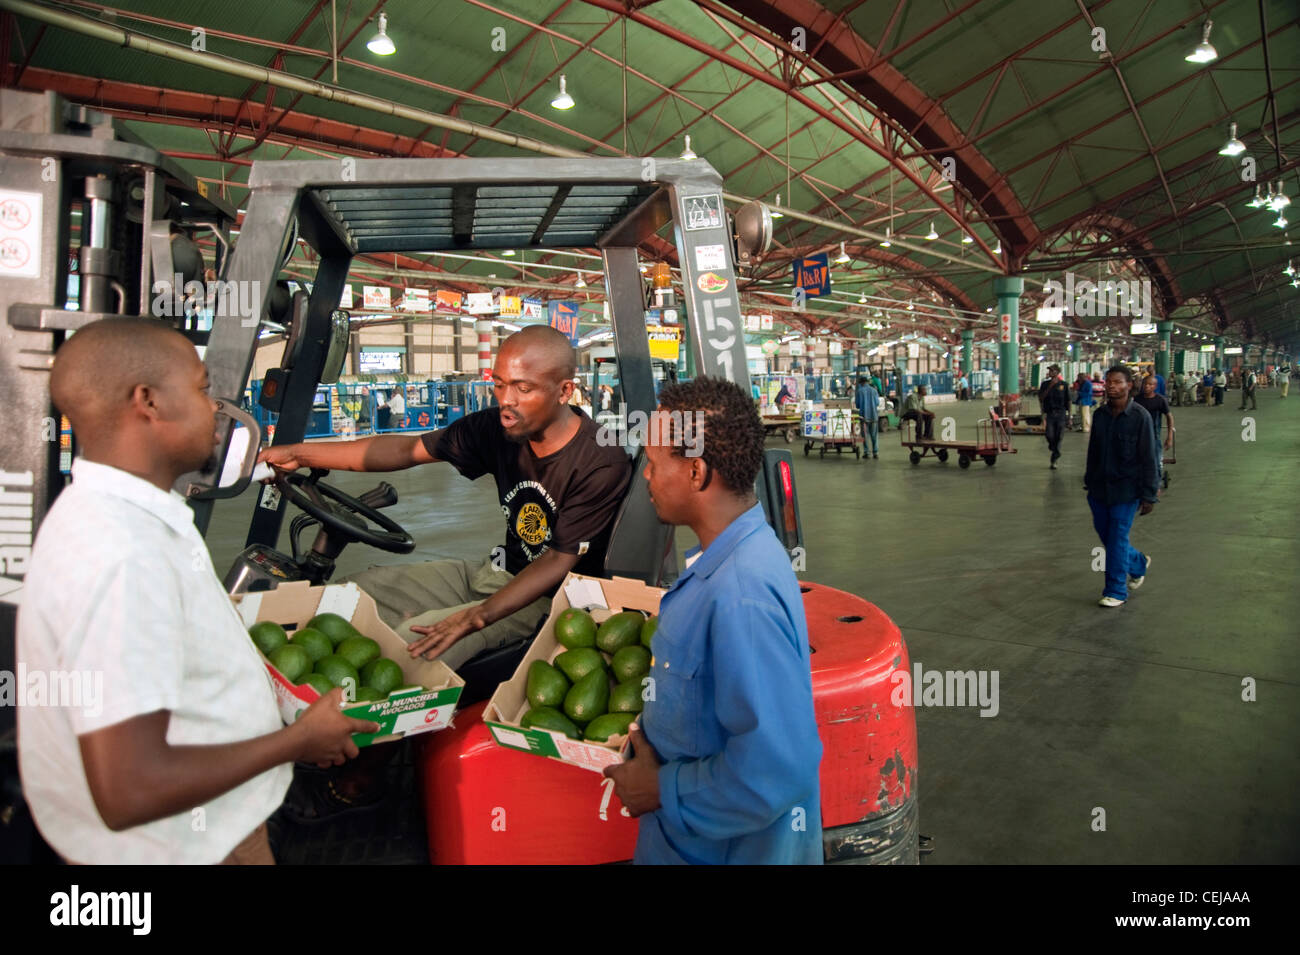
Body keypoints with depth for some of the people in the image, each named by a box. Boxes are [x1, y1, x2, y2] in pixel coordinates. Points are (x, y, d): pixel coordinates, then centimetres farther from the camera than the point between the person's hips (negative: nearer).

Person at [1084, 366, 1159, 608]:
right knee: (1105, 535, 14)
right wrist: (1090, 483, 15)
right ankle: (1138, 563, 42)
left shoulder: (1140, 416, -10)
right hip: (1100, 489, 5)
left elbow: (1148, 459, -10)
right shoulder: (1100, 415, 5)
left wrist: (1148, 495, -11)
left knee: (1117, 539, -1)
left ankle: (1116, 591, 12)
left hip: (1126, 490, -5)